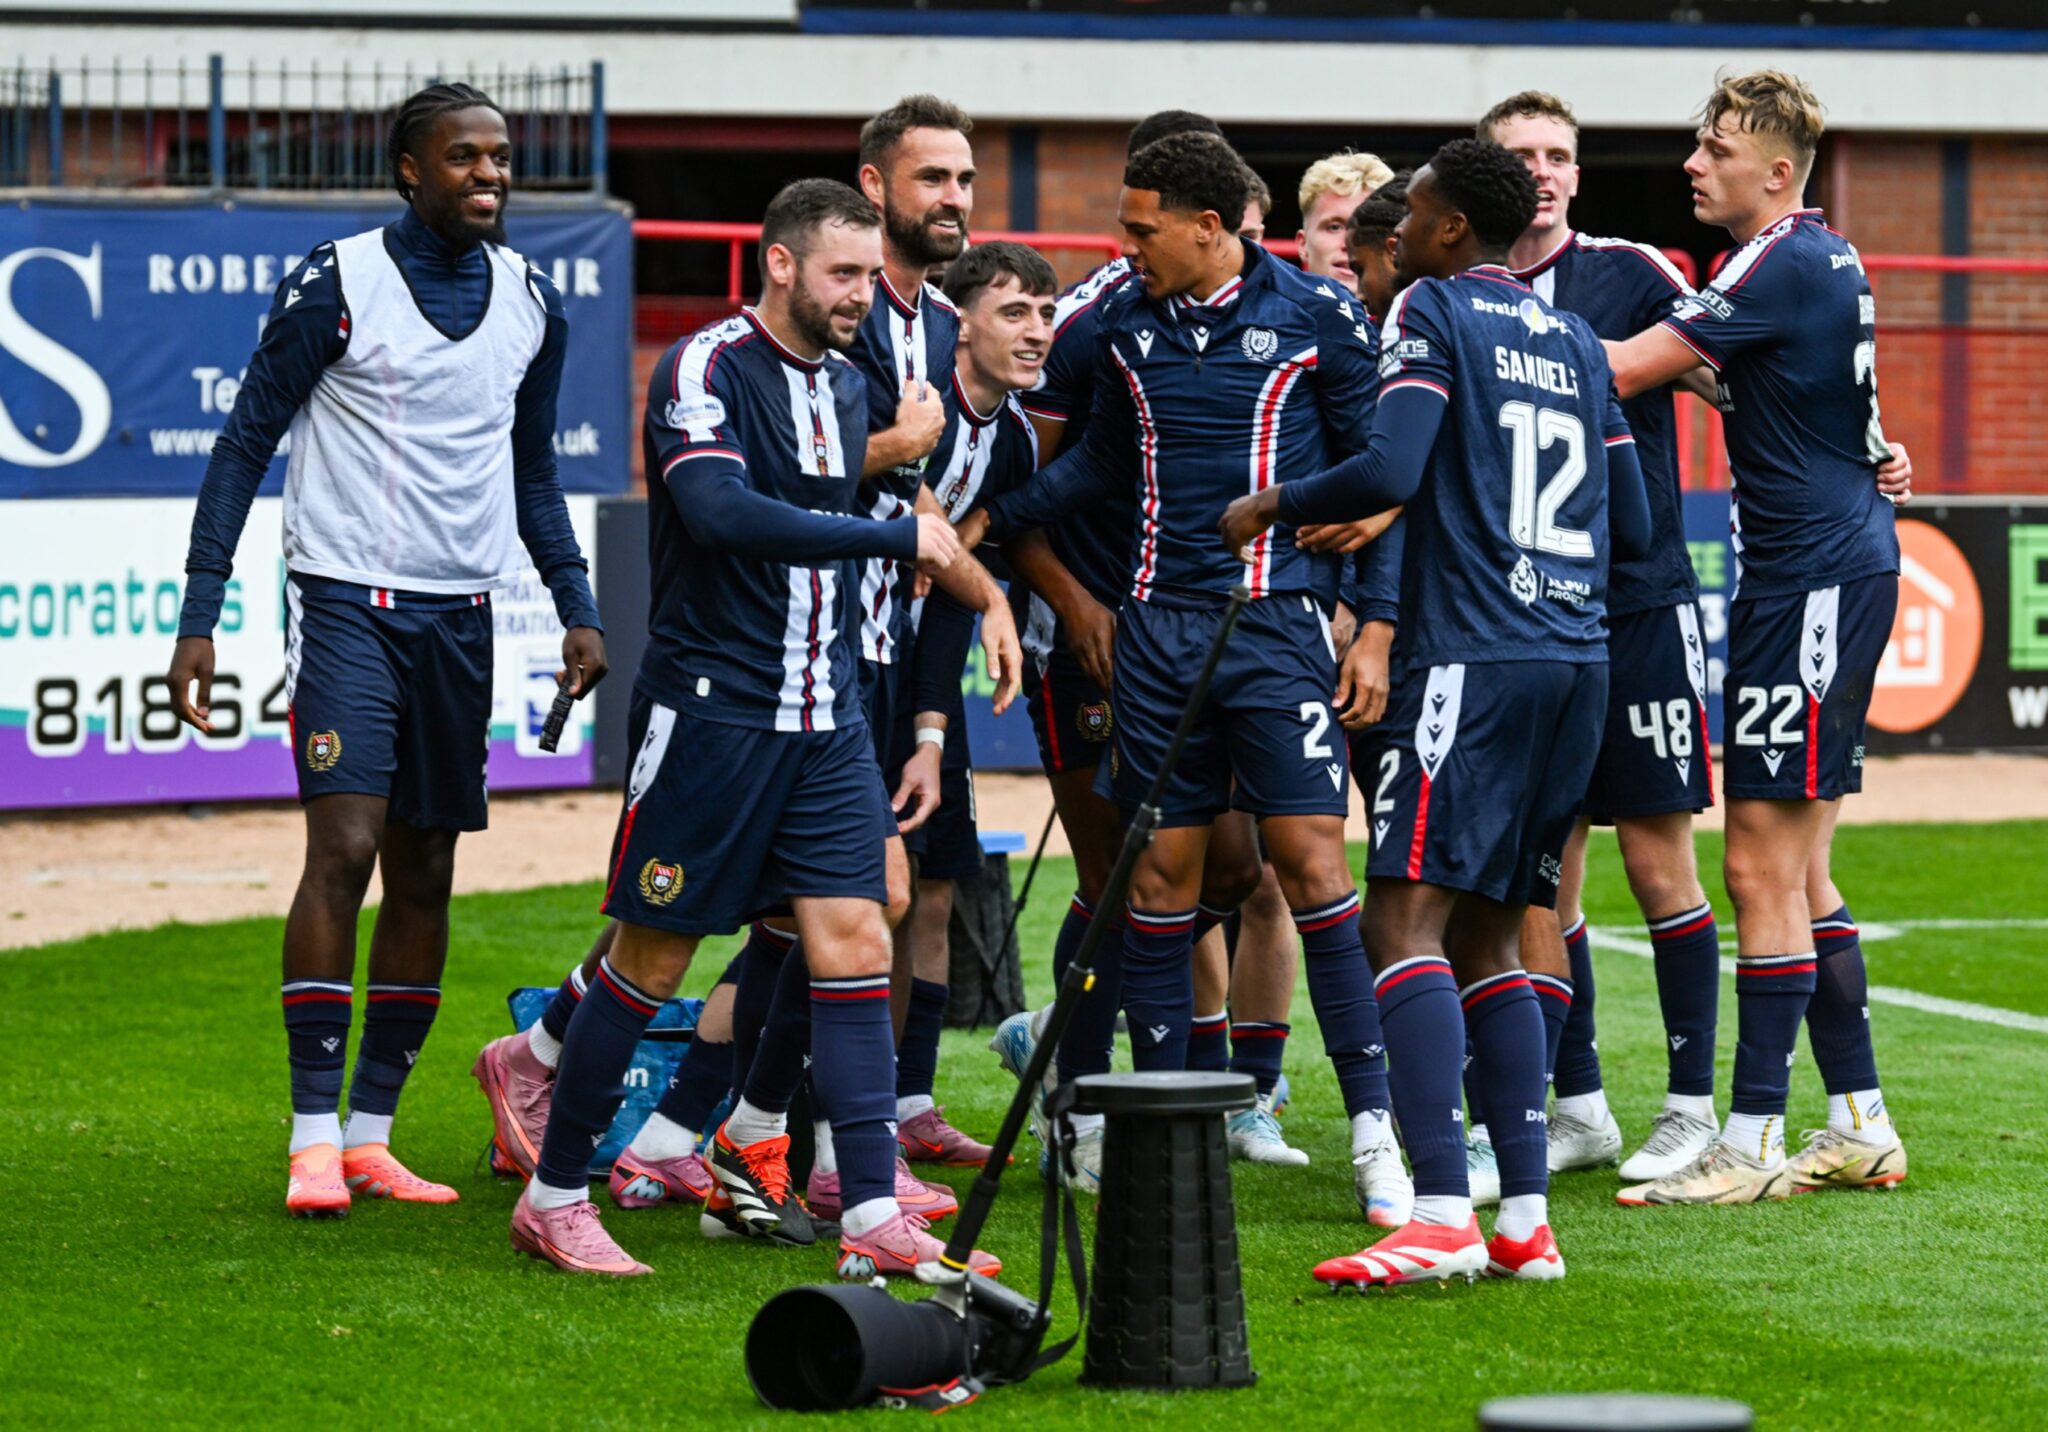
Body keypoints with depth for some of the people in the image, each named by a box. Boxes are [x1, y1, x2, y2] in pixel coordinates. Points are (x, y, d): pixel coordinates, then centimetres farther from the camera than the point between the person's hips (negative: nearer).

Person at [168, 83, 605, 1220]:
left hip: (460, 614, 6)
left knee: (425, 875, 6)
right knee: (344, 848, -15)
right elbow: (247, 440, -4)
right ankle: (313, 1138, -12)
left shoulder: (530, 302, 8)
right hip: (347, 601, -6)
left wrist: (575, 606, 9)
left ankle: (372, 1135, 13)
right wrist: (200, 616, -9)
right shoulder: (337, 284, -8)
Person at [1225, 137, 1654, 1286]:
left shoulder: (1433, 311, -2)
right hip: (1582, 658, 8)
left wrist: (1276, 505, 1)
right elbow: (1633, 528, 19)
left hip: (1480, 653, -8)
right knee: (1488, 933, 12)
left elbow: (1392, 472, -15)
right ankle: (1526, 1222, 6)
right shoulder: (1578, 341, 19)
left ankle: (1443, 1212, -24)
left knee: (1409, 916, -12)